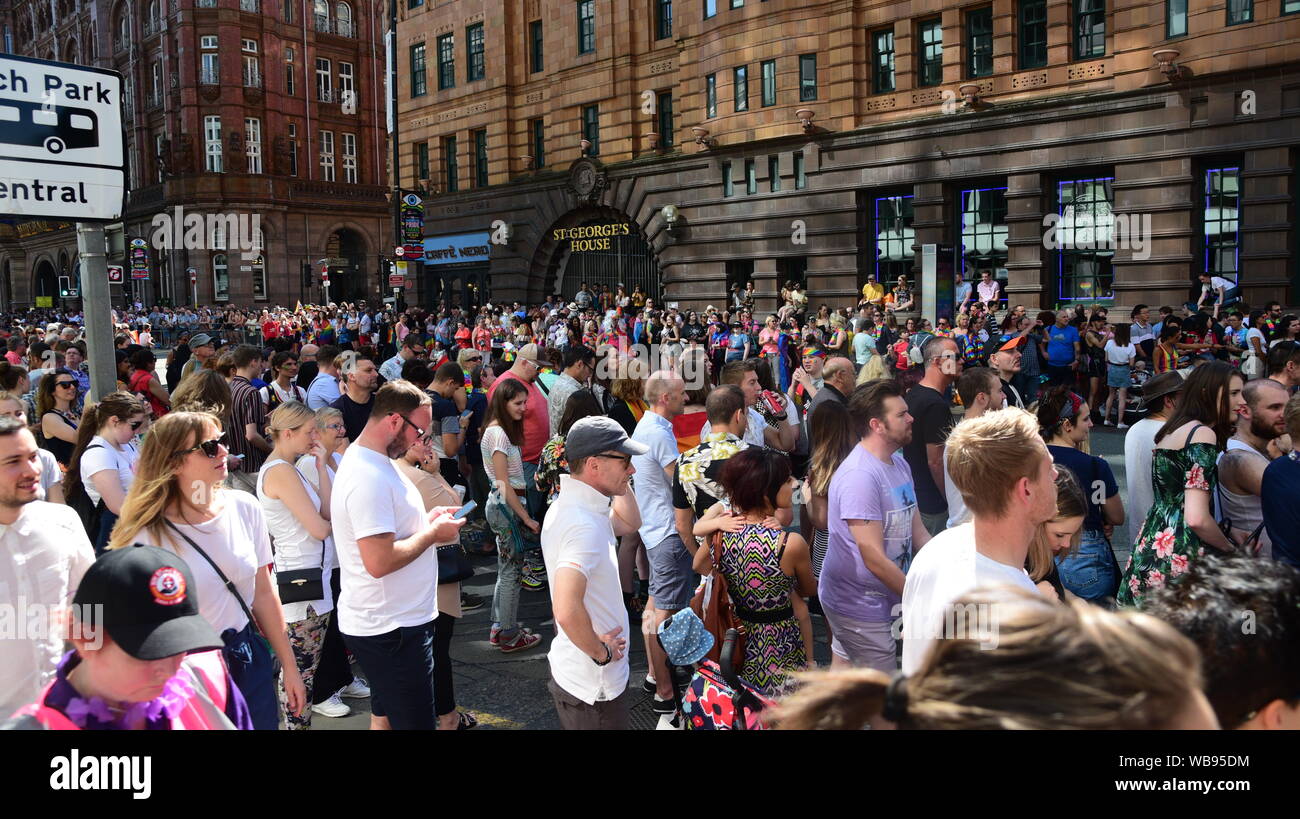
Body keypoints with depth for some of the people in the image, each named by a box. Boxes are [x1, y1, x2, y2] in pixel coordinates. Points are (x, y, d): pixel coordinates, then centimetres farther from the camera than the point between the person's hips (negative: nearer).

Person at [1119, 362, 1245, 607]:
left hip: (1150, 547, 10)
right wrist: (1230, 548, -2)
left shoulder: (1172, 430, 15)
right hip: (1178, 559, -10)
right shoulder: (1203, 434, -12)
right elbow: (1197, 518, -20)